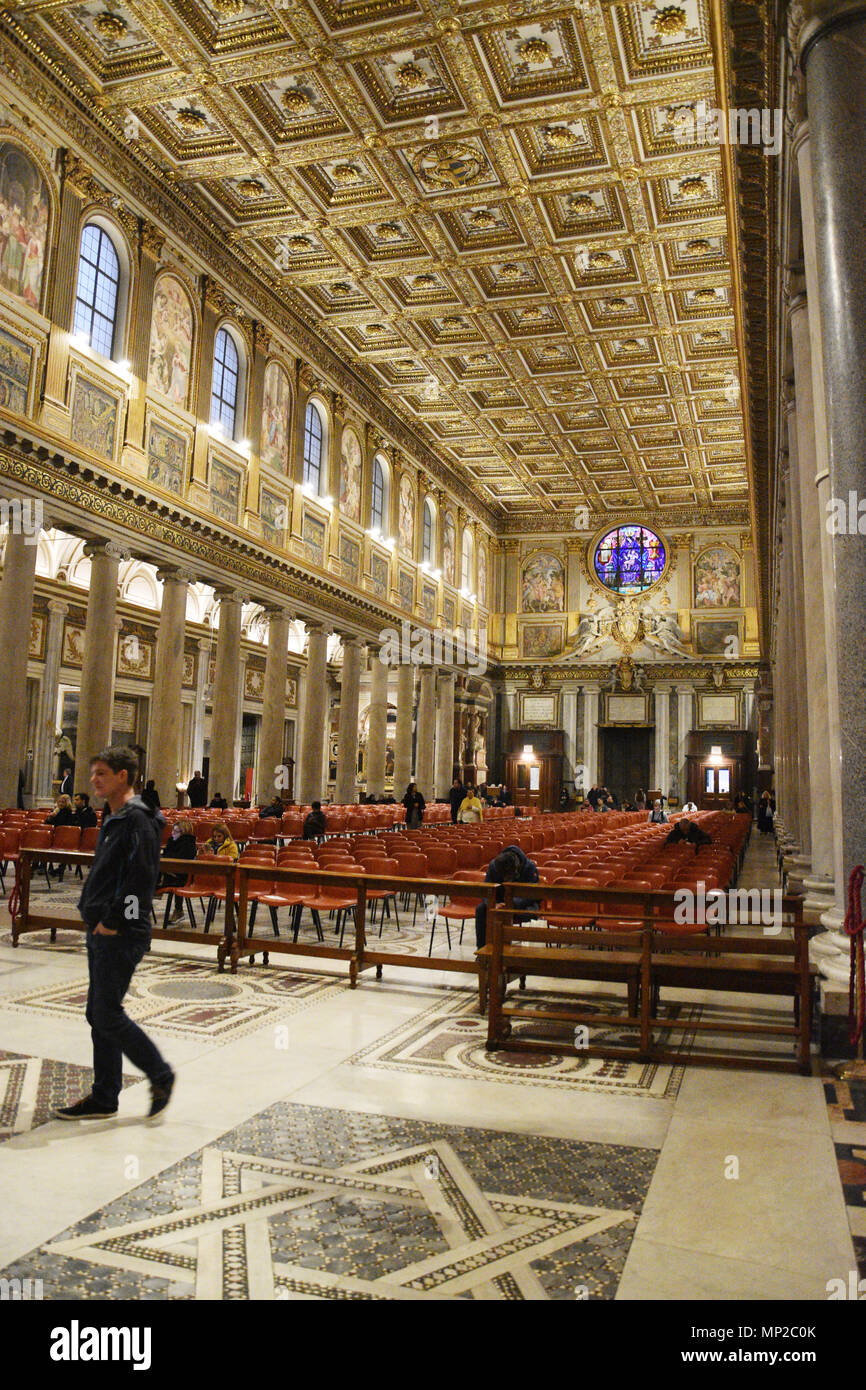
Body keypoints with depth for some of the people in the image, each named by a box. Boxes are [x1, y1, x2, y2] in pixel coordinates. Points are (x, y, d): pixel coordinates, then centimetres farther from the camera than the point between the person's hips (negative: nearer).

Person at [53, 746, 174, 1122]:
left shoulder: (138, 820, -16)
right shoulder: (113, 819, 15)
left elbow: (142, 878, -23)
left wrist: (115, 920, -18)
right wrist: (93, 914, 12)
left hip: (121, 936, -10)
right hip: (101, 934, 10)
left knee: (108, 1016, -5)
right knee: (99, 1015, 13)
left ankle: (161, 1076, 11)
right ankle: (104, 1098, 24)